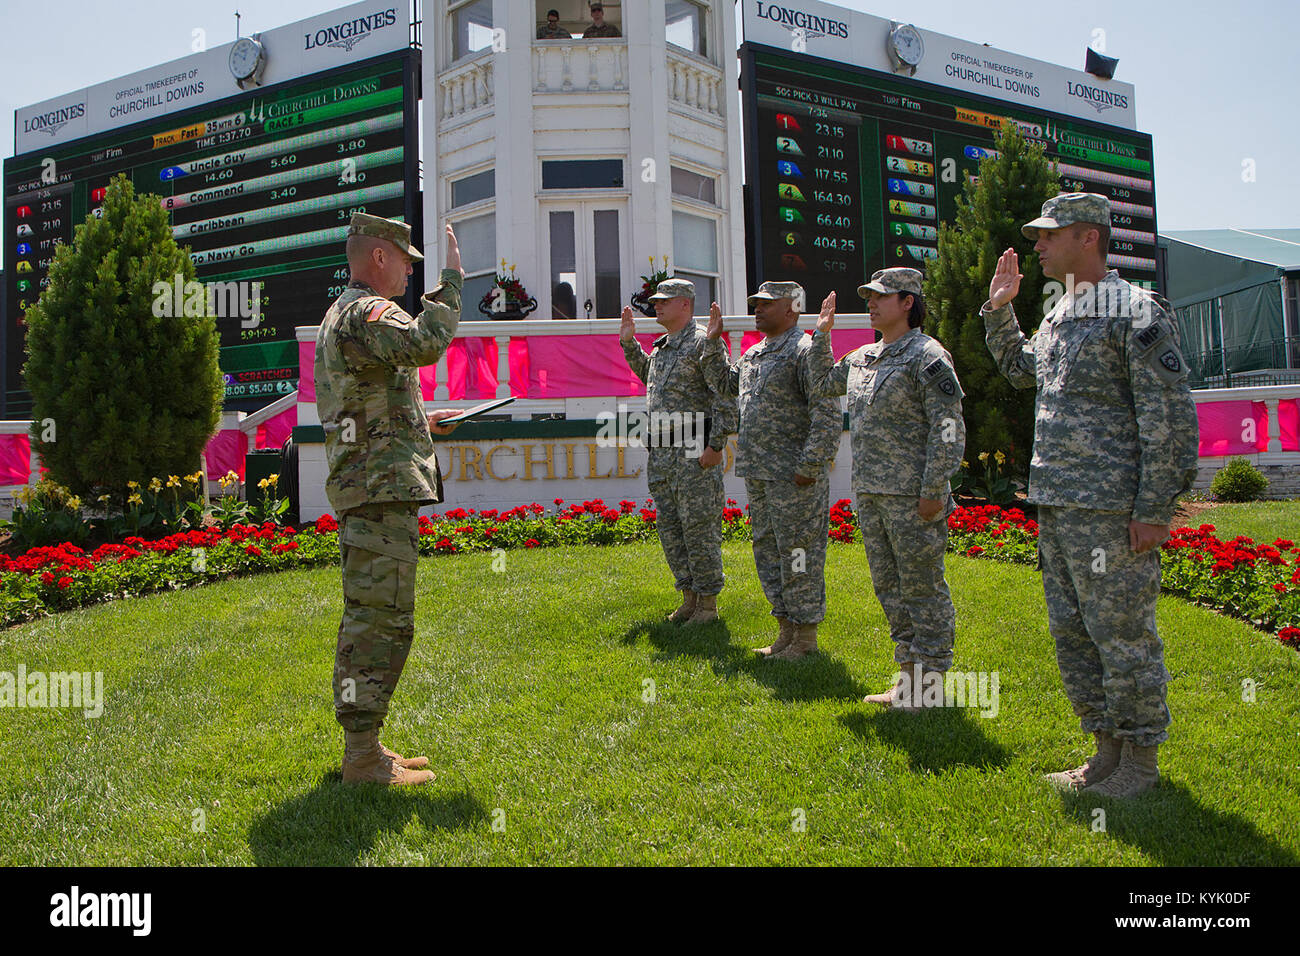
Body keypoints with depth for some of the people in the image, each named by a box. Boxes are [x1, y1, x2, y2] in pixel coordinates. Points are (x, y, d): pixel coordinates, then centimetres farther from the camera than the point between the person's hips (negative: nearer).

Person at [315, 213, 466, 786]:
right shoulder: (366, 311, -10)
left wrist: (421, 421, 24)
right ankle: (363, 757, -4)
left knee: (368, 619, 14)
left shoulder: (340, 315, 23)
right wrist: (451, 278, -21)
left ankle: (363, 746, 21)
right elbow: (423, 345, -31)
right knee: (382, 619, -8)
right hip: (382, 489, -11)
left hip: (363, 489, 11)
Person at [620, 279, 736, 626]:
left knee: (699, 527, -4)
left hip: (695, 452, -9)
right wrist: (629, 343, 26)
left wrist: (716, 444, -19)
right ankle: (689, 597, 21)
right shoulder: (661, 347, 17)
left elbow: (726, 395, -15)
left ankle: (708, 603, 5)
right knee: (669, 527, 11)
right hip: (661, 453, 9)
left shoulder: (703, 342, -9)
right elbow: (648, 376, 38)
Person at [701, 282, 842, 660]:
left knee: (797, 552, -2)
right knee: (768, 551, 14)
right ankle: (786, 629, 25)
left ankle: (805, 636, 8)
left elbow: (828, 414, -18)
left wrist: (809, 465, -22)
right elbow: (723, 382, 34)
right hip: (758, 474, 9)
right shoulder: (754, 354, 17)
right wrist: (713, 342, 22)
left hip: (793, 477, -9)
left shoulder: (805, 350, -11)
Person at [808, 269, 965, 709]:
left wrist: (933, 490, -19)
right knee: (888, 587, 14)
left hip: (911, 495, -8)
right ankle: (908, 676, 25)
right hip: (869, 492, 9)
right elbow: (822, 384, 32)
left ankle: (930, 684, 9)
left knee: (922, 588, -1)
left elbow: (948, 427, -14)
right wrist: (822, 333, 23)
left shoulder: (927, 356, -9)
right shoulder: (863, 357, 15)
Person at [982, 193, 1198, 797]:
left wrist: (1153, 509, -17)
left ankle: (1140, 763, 15)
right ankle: (1108, 750, 26)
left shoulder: (1137, 314, -9)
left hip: (1112, 511, -9)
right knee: (1071, 633, 14)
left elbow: (1171, 419, -13)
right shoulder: (1059, 318, 16)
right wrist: (999, 310, 22)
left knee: (1122, 635, 0)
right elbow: (1019, 369, 36)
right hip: (1054, 507, 9)